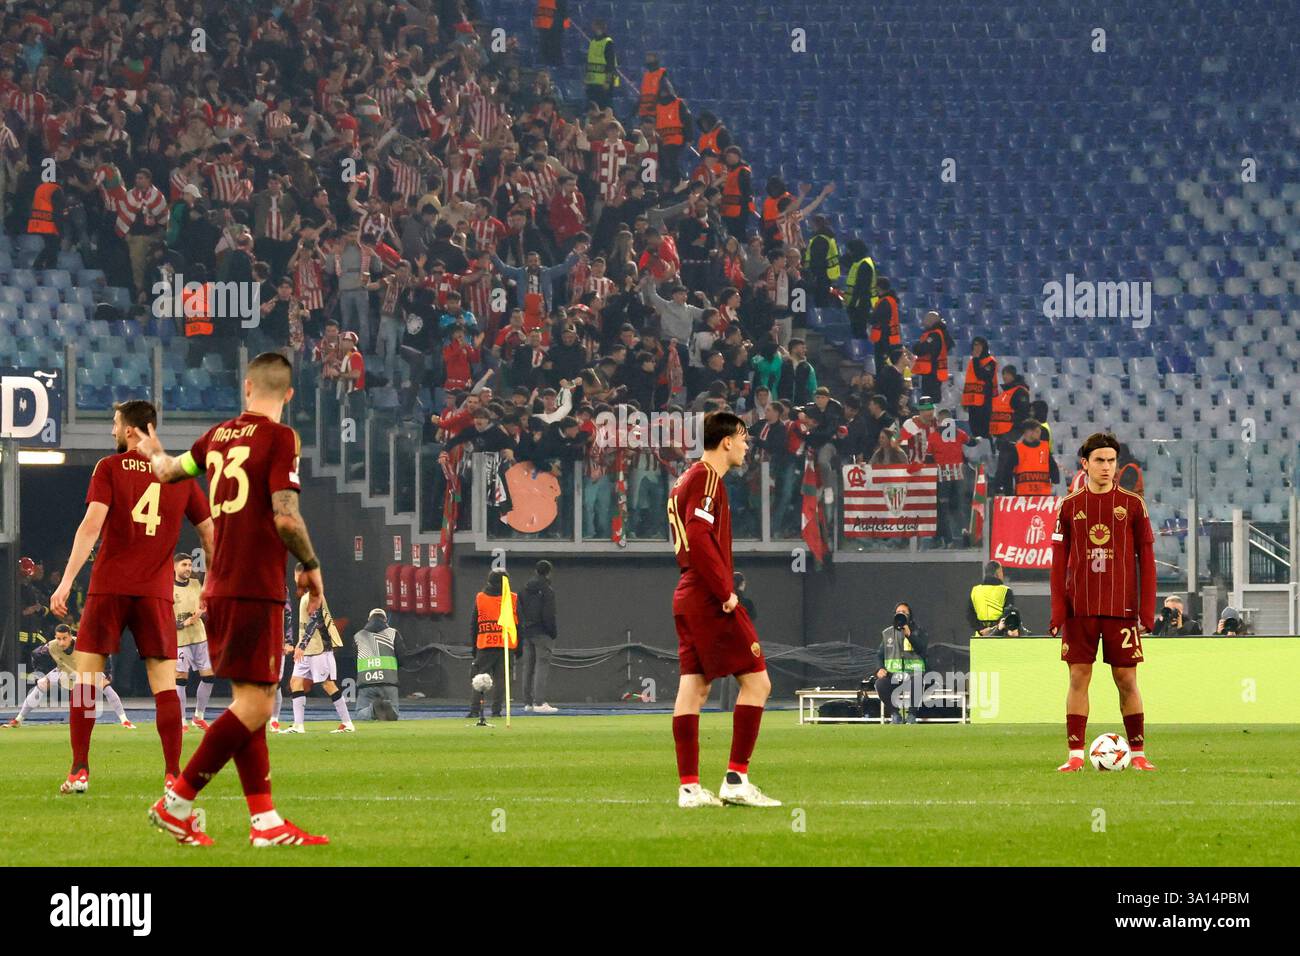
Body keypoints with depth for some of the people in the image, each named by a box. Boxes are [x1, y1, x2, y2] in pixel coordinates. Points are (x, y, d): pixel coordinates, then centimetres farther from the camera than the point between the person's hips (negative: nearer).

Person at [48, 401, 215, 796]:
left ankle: (80, 770, -2)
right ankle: (173, 775, -4)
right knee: (164, 685, 3)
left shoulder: (110, 468, -1)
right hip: (156, 592, 2)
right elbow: (209, 532, 12)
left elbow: (92, 524, -11)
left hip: (109, 586, -2)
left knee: (86, 676, 5)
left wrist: (67, 581, -13)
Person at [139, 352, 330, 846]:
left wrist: (154, 453, 52)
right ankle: (176, 804, -7)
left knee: (248, 702, 10)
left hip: (220, 586, 8)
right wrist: (311, 567, -2)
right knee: (255, 706, -7)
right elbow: (285, 517, -18)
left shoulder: (219, 435, 10)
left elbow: (171, 470, 28)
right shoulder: (279, 438, -10)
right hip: (256, 591, -8)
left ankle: (265, 821, 8)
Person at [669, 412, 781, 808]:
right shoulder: (707, 478, -11)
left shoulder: (689, 479, 19)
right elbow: (699, 538, -22)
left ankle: (689, 787, 4)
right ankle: (736, 780, -9)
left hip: (688, 598, 10)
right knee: (756, 681, -6)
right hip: (711, 601, -10)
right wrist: (726, 592, -18)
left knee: (693, 688, 6)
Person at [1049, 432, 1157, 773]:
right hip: (1079, 609, 1)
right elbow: (1059, 562, 7)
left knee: (1127, 679, 0)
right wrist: (1058, 610, -1)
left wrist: (1147, 610, -3)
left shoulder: (1132, 504, 5)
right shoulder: (1069, 506, 8)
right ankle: (1076, 755, 2)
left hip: (1121, 608, -1)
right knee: (1078, 677, -1)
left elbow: (1146, 559, 4)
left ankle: (1138, 754, 6)